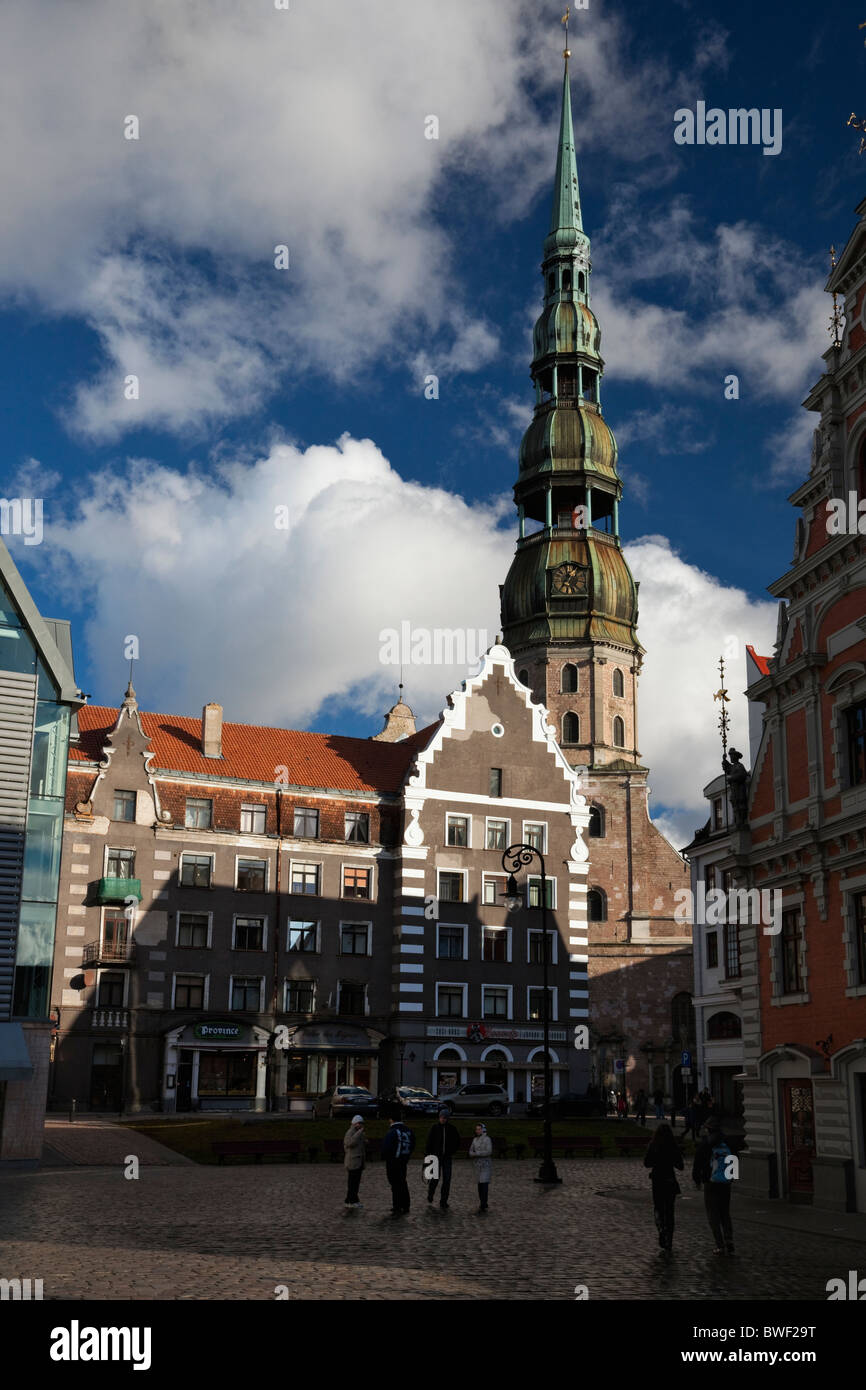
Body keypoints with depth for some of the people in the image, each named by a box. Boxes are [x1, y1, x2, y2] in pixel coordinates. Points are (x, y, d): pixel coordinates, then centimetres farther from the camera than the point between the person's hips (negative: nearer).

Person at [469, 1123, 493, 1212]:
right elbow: (471, 1152, 13)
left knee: (484, 1184, -13)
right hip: (478, 1164, 6)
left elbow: (489, 1151, -17)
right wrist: (475, 1154, -9)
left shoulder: (487, 1139, -8)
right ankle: (482, 1204, 17)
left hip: (486, 1164, -6)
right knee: (480, 1184, 7)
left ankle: (483, 1205, -17)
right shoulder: (475, 1140, 11)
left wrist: (477, 1153, -12)